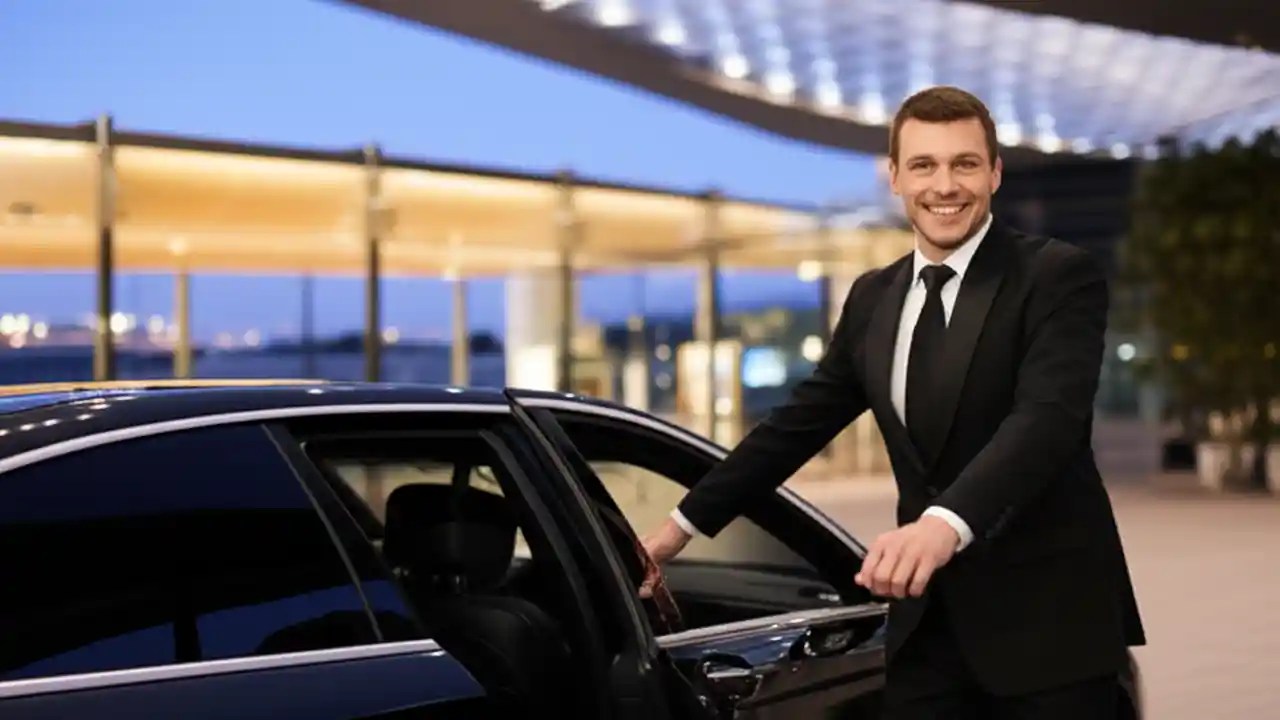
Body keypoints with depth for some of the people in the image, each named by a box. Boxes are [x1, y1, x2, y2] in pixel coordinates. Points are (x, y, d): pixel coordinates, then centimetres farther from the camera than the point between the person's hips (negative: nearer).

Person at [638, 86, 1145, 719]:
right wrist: (684, 524, 19)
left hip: (1048, 618, -5)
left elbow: (1047, 418, -22)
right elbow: (798, 422, 19)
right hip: (927, 622, 5)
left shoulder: (1059, 276, -7)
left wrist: (947, 523, -38)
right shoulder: (872, 299, 12)